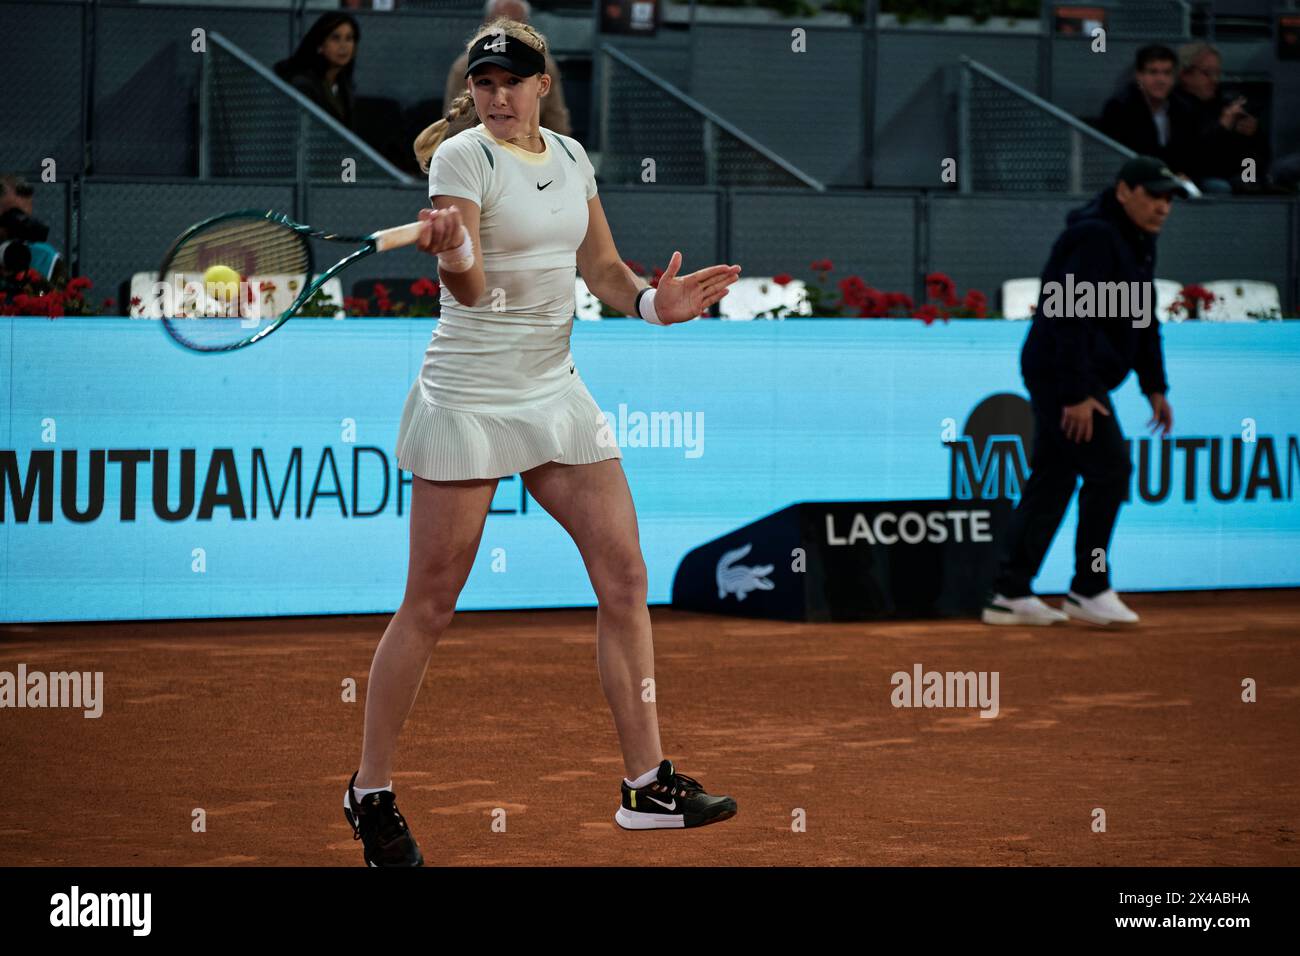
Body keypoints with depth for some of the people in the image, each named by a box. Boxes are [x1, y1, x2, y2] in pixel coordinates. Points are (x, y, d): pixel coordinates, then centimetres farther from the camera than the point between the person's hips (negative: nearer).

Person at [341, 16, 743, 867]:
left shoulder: (570, 157, 8)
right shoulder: (463, 157, -11)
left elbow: (601, 268, 16)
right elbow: (470, 289, -22)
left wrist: (650, 301, -4)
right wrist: (455, 257, -44)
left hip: (557, 394, 6)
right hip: (470, 401, -6)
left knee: (624, 574, 1)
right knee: (430, 606, -2)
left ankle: (647, 783, 8)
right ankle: (371, 793, 11)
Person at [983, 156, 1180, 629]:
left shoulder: (1138, 242, 16)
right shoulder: (1094, 237, -17)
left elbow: (1142, 319, 24)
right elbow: (1070, 316, -23)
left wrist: (1154, 386, 20)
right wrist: (1077, 393, -26)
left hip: (1059, 378, 10)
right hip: (1066, 376, -10)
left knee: (1052, 479, 10)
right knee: (1110, 469, -10)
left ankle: (1009, 594, 12)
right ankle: (1088, 590, -3)